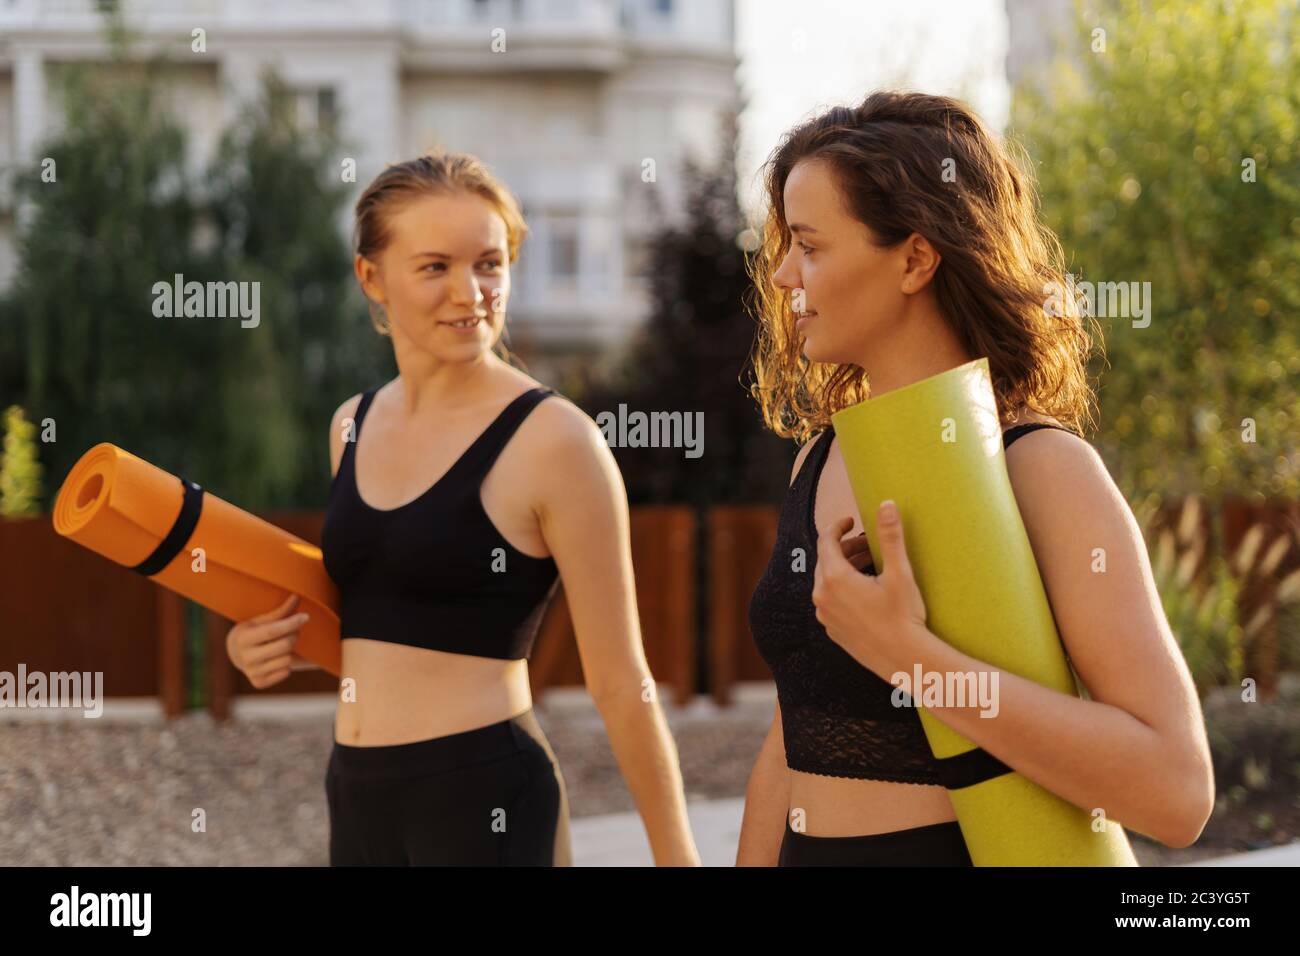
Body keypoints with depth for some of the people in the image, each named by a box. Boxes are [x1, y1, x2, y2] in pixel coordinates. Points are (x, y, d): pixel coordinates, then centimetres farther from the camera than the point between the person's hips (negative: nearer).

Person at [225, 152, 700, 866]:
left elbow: (622, 686, -10)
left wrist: (676, 856, -9)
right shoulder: (355, 424, 7)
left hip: (483, 802, -6)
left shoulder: (553, 440, -12)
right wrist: (272, 641, 3)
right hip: (358, 796, 7)